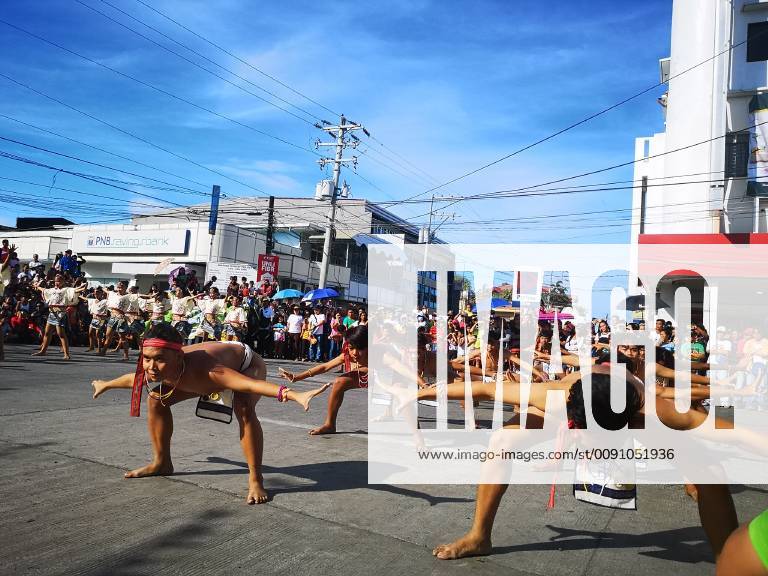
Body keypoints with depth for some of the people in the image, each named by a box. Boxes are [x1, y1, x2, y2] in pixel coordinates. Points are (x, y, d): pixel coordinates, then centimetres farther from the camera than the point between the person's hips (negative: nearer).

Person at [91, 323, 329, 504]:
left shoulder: (200, 370, -47)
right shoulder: (155, 369, -26)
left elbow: (250, 384, -60)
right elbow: (132, 379, 1)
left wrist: (296, 395, -73)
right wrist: (105, 385, 20)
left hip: (246, 363, -7)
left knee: (244, 408, -36)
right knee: (156, 399, 4)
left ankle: (255, 479, -25)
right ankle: (162, 463, 23)